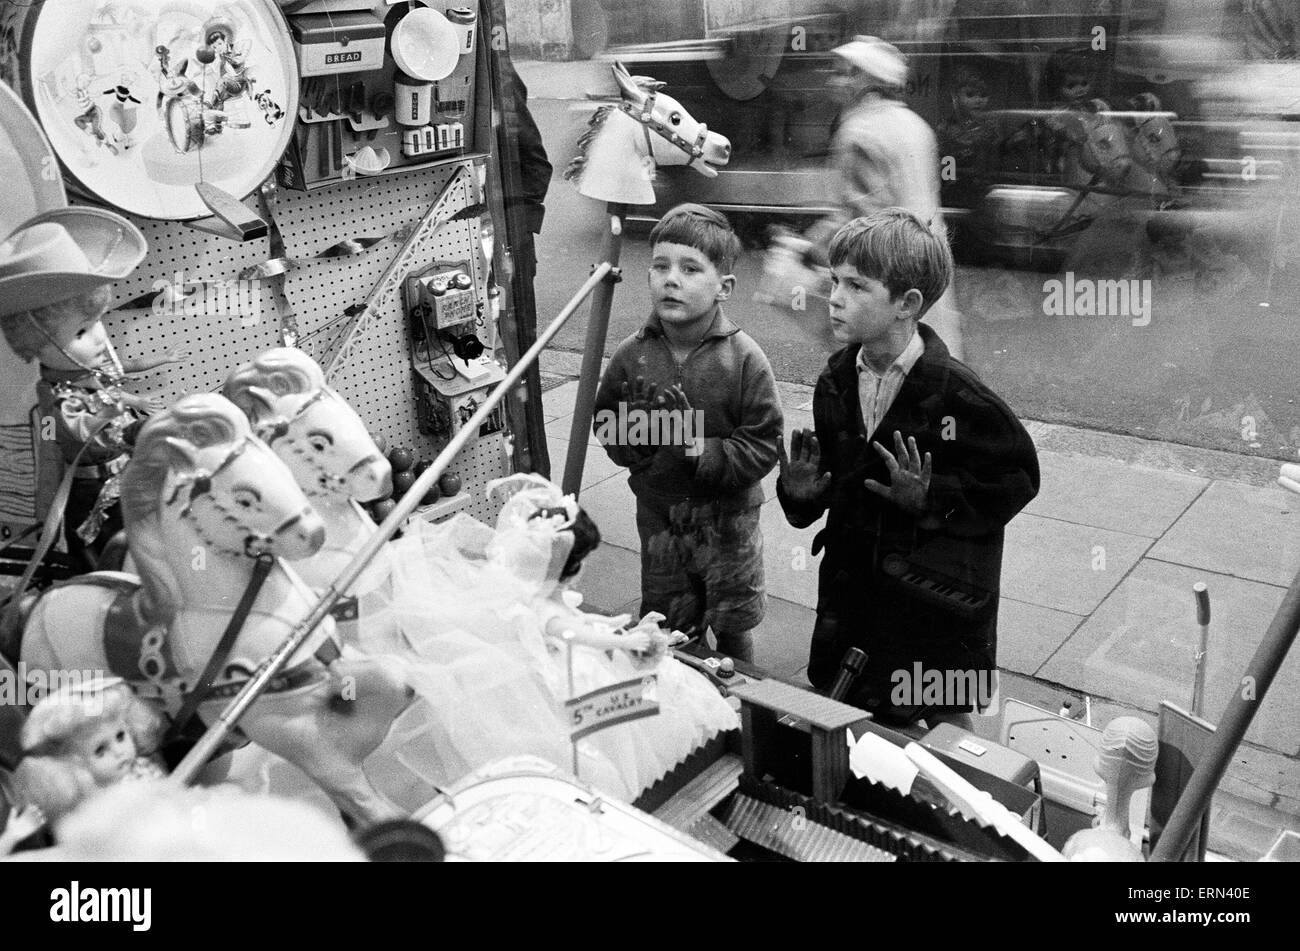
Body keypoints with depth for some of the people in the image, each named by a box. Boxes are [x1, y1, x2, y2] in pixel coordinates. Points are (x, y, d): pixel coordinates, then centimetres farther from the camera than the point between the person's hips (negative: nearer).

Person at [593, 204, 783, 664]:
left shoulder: (743, 359, -17)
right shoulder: (632, 355, -8)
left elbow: (763, 446, -16)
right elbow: (605, 420, 3)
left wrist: (704, 454, -27)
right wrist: (637, 432, -16)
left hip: (726, 516, -2)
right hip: (658, 514, 2)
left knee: (732, 625, 18)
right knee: (665, 627, 18)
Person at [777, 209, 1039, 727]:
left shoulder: (954, 391, -19)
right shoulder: (836, 380, 0)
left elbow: (1018, 477, -11)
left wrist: (932, 499, -21)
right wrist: (801, 493, -8)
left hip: (935, 604, -5)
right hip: (851, 585, 6)